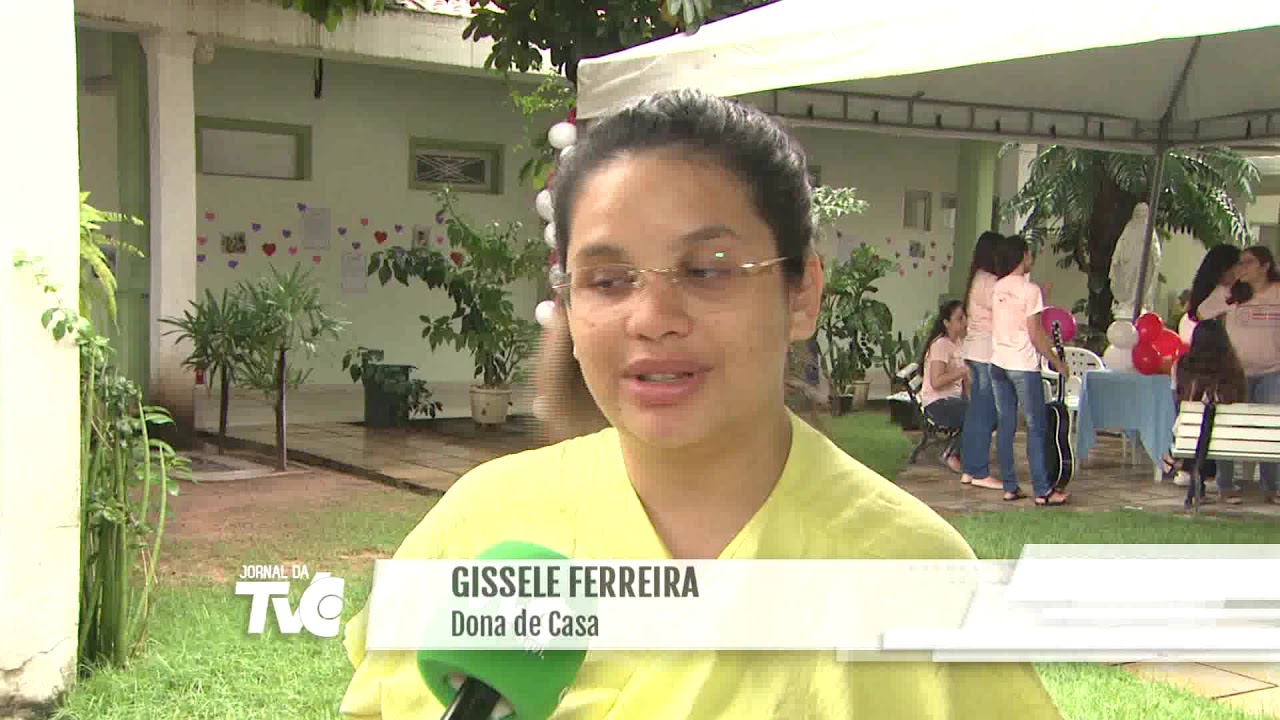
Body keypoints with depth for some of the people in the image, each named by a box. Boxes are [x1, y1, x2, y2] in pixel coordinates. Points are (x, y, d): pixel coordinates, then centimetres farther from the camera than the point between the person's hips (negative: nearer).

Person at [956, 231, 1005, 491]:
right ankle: (980, 472, -2)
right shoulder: (990, 282, -14)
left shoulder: (976, 279, 15)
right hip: (987, 353, -10)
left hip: (973, 351, 10)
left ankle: (969, 469, 16)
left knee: (975, 412, 12)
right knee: (985, 414, -5)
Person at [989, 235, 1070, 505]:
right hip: (1023, 365, -6)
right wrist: (1057, 361, -4)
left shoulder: (997, 288, 6)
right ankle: (1042, 490, 0)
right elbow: (1035, 335, -13)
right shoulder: (1030, 290, -13)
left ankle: (1010, 487, 11)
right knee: (1036, 427, -1)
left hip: (998, 362, 6)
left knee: (1005, 425, 9)